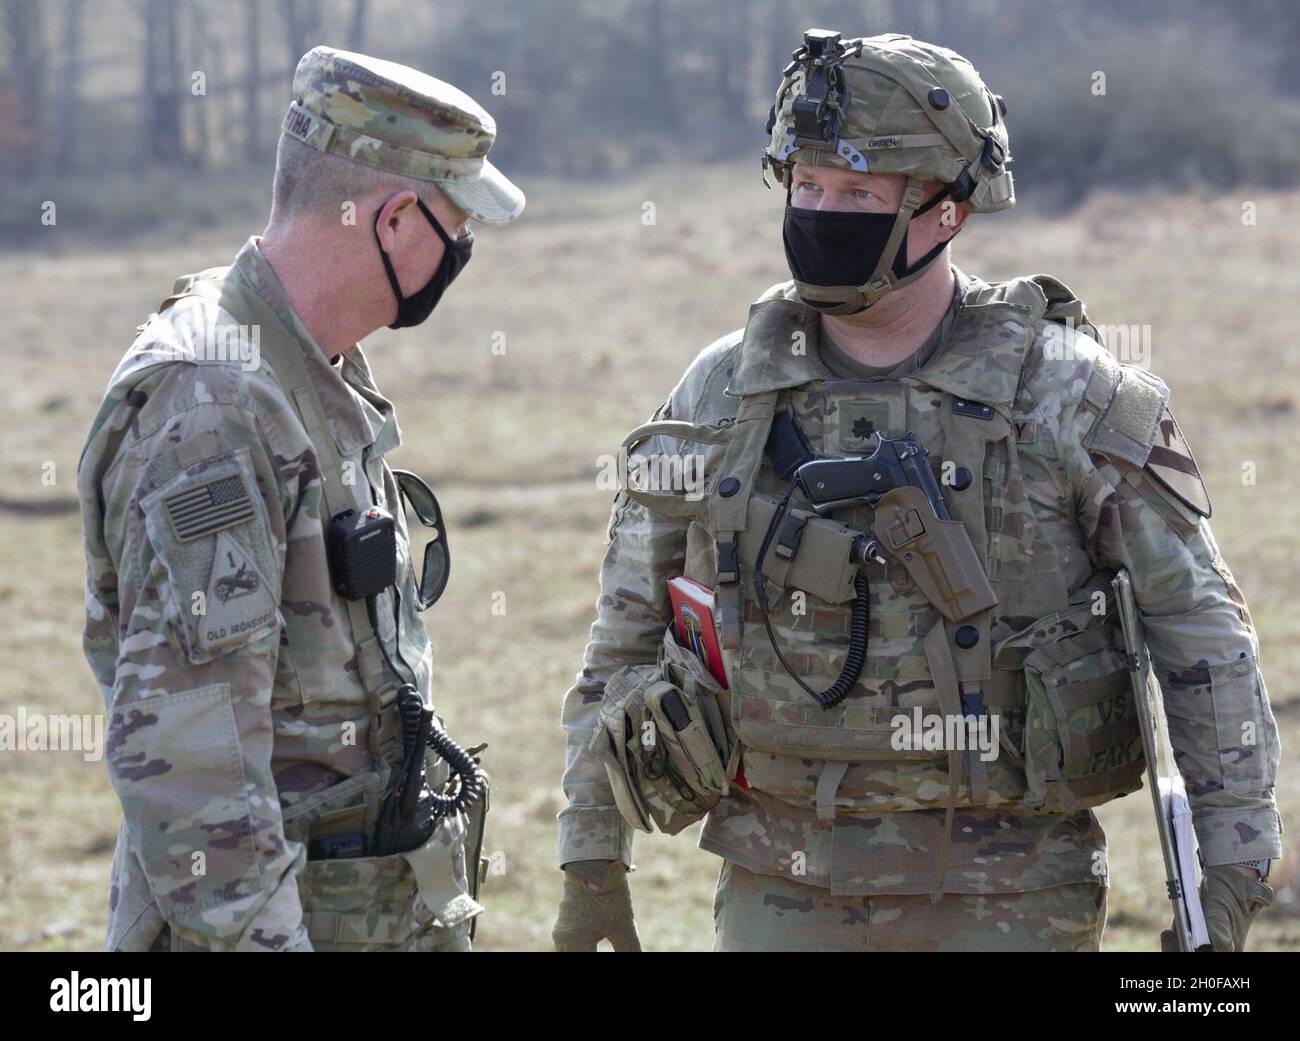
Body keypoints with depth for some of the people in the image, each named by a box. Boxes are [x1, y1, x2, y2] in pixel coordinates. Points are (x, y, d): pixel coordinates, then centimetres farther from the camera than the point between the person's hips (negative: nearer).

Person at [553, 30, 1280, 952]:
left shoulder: (1068, 398, -5)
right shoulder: (722, 394, 3)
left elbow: (1204, 635, -3)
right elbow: (625, 634, 11)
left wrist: (1233, 872, -8)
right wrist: (591, 855, 9)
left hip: (1008, 899, -2)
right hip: (786, 892, 2)